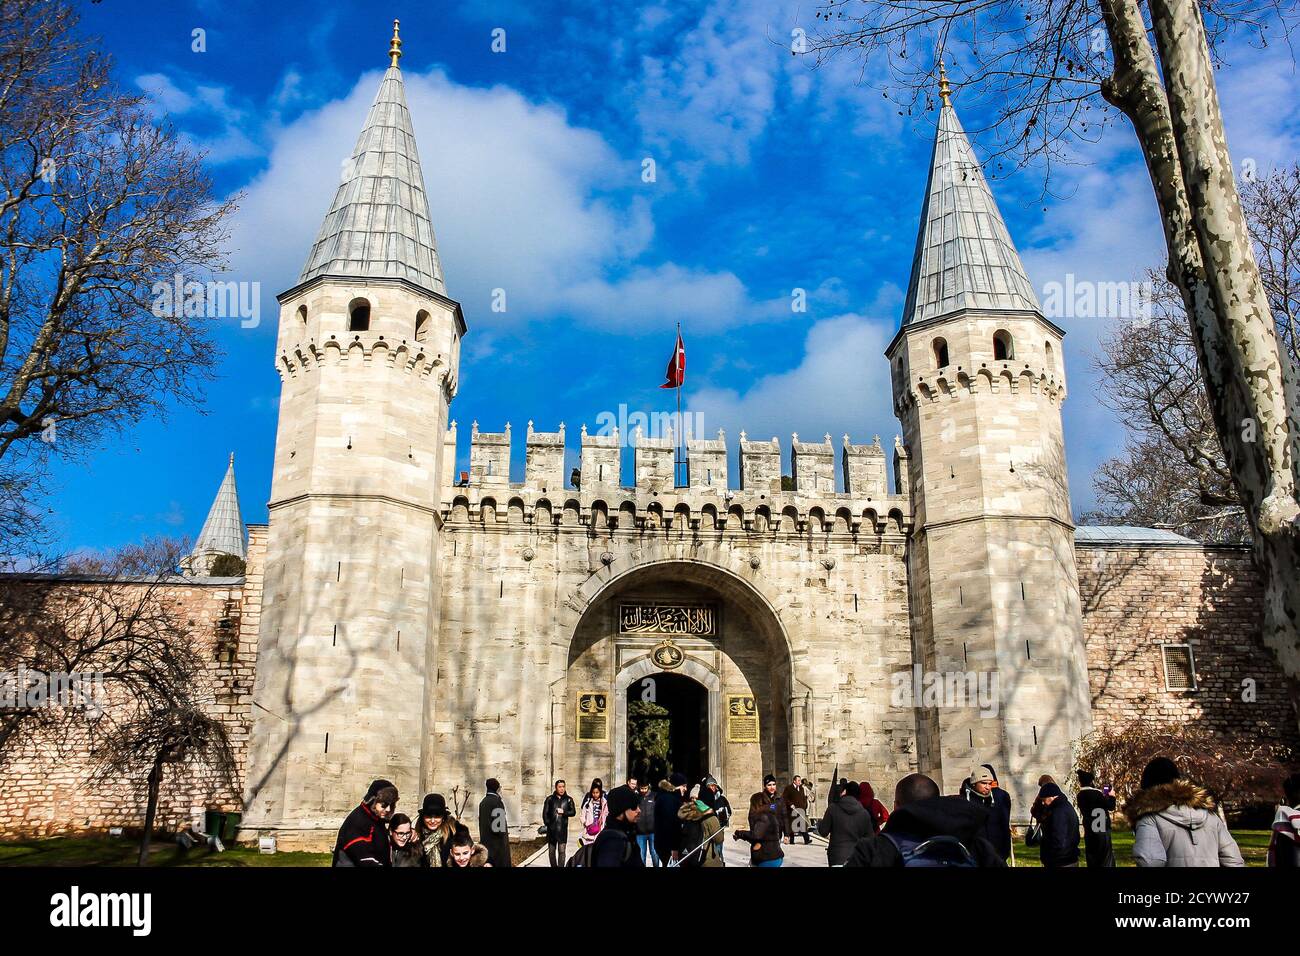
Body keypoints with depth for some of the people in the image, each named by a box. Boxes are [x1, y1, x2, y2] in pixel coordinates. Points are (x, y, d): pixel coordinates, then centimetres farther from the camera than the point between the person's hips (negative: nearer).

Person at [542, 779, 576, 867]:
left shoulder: (568, 799, 6)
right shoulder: (550, 799, 6)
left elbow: (573, 812, 4)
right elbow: (545, 813, 4)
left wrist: (564, 812, -11)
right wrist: (547, 823, -6)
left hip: (563, 829, -1)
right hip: (551, 829, 1)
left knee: (562, 851, -5)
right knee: (551, 851, 8)